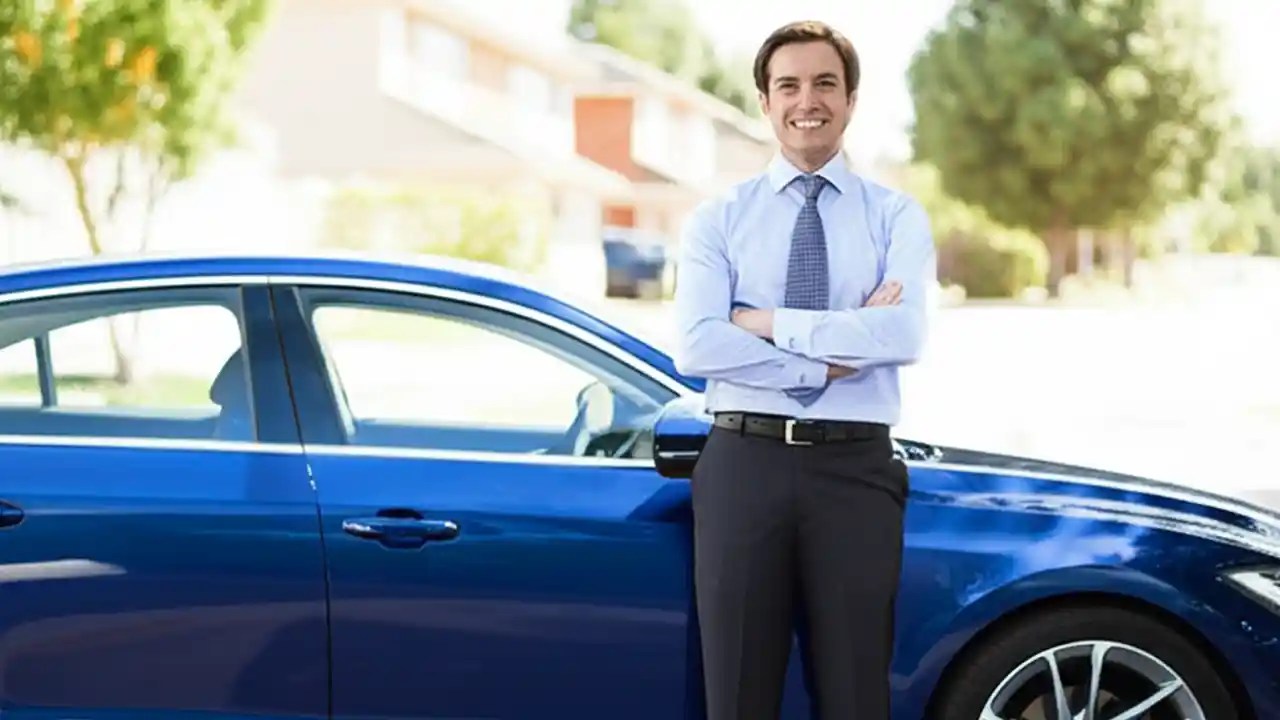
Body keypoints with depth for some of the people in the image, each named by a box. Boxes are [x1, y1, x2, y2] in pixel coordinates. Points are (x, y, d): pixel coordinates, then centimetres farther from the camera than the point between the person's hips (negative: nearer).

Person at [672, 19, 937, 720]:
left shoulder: (897, 215, 6)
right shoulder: (717, 217, 6)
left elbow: (903, 334, -13)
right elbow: (694, 346, -10)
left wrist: (771, 323, -13)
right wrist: (831, 359, -14)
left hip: (855, 469, 0)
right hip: (744, 463, 0)